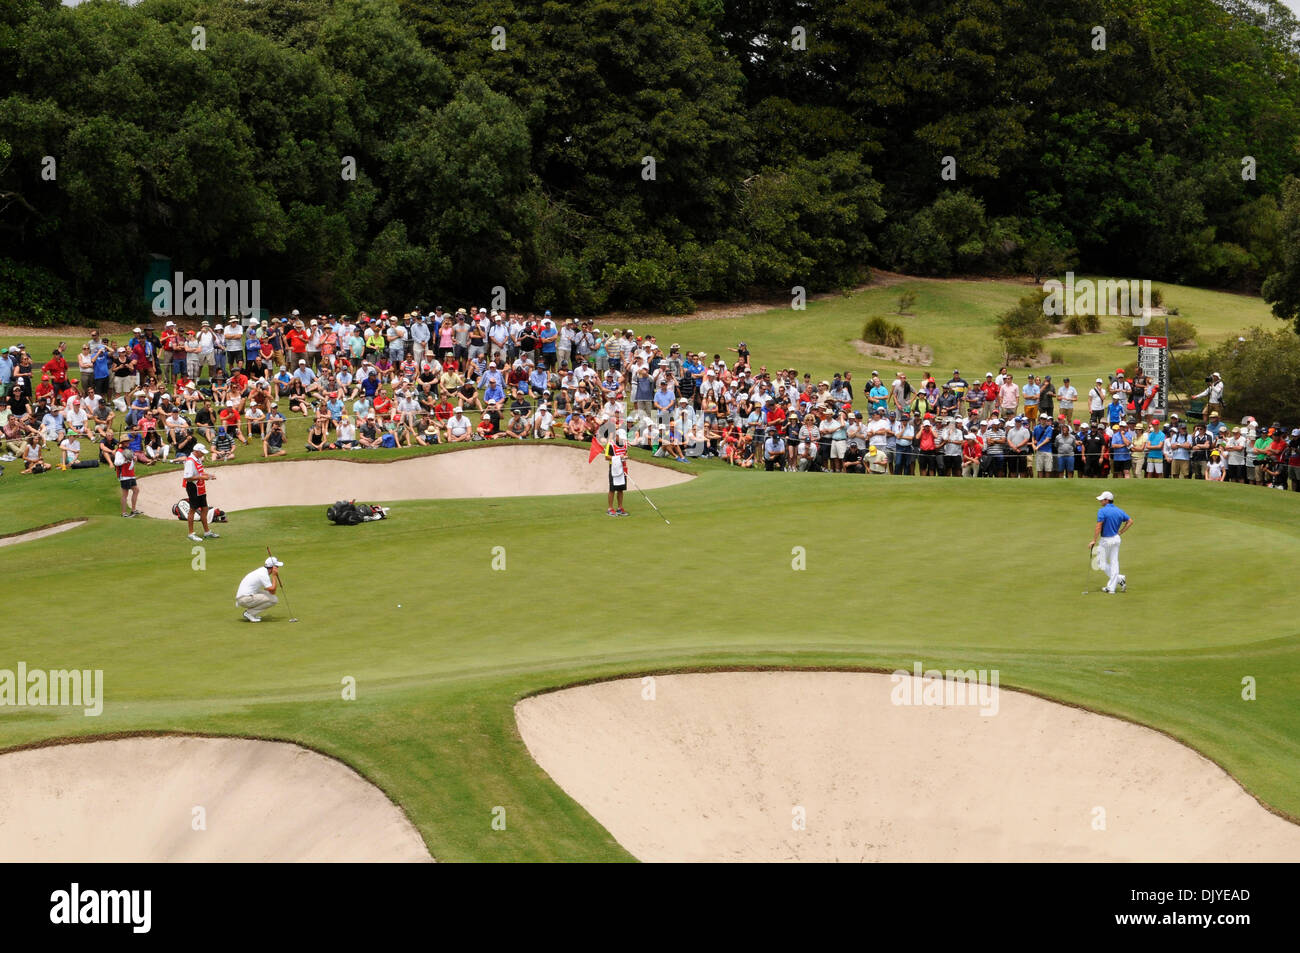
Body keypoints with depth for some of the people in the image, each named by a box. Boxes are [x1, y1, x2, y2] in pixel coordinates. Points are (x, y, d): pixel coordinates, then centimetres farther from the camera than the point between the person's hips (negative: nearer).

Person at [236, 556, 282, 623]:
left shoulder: (262, 570, 14)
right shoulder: (263, 574, -16)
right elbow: (272, 591, -18)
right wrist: (274, 575, -12)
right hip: (245, 599, -10)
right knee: (273, 599, -13)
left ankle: (250, 612, 12)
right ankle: (250, 613, -7)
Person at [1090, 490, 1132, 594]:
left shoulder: (1102, 511, -16)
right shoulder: (1119, 511, 4)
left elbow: (1098, 527, -22)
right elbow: (1130, 521, 7)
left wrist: (1094, 541, -17)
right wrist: (1120, 532, 9)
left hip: (1106, 540, -7)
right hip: (1116, 539, 7)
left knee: (1103, 564, 7)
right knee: (1114, 562, 8)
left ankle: (1120, 579, 0)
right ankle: (1111, 587, 10)